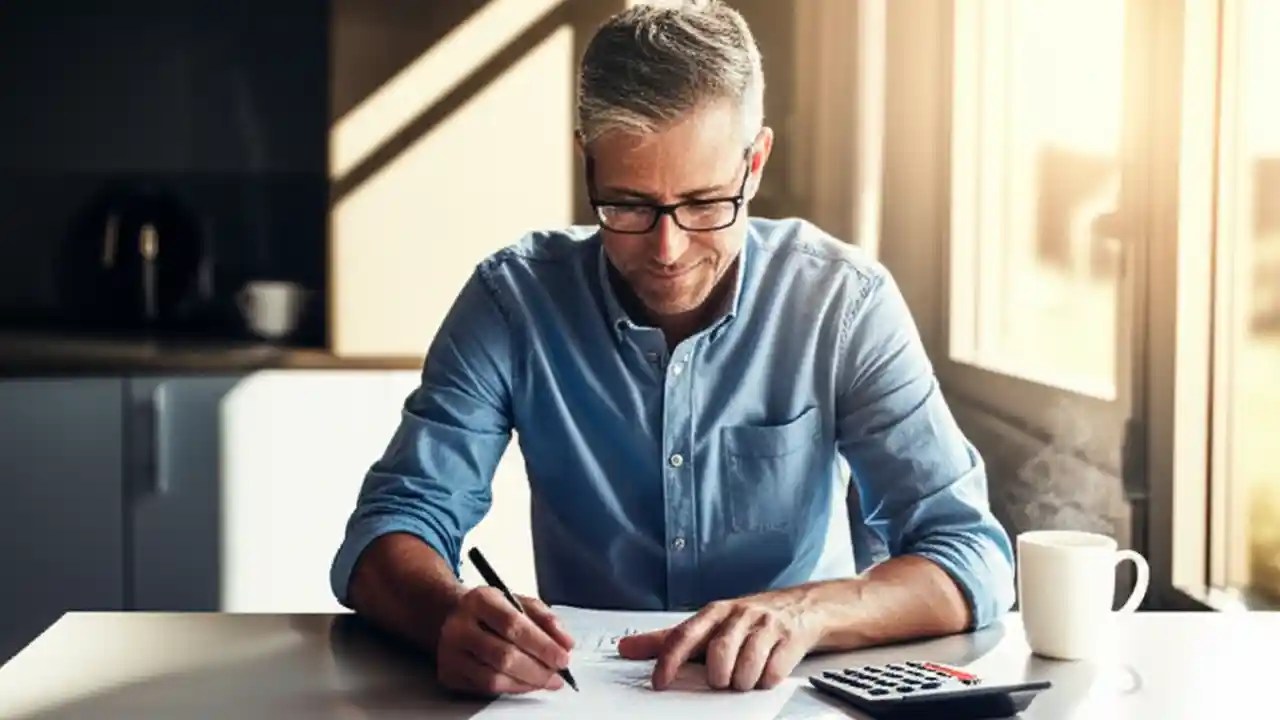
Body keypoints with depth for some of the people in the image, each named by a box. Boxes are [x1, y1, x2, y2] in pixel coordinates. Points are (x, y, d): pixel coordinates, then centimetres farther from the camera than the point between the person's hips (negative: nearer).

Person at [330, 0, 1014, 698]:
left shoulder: (845, 301, -10)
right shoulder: (515, 299, -8)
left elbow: (973, 556, -12)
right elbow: (388, 532, -9)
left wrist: (808, 611, -32)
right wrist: (456, 617, -31)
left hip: (794, 691, 0)